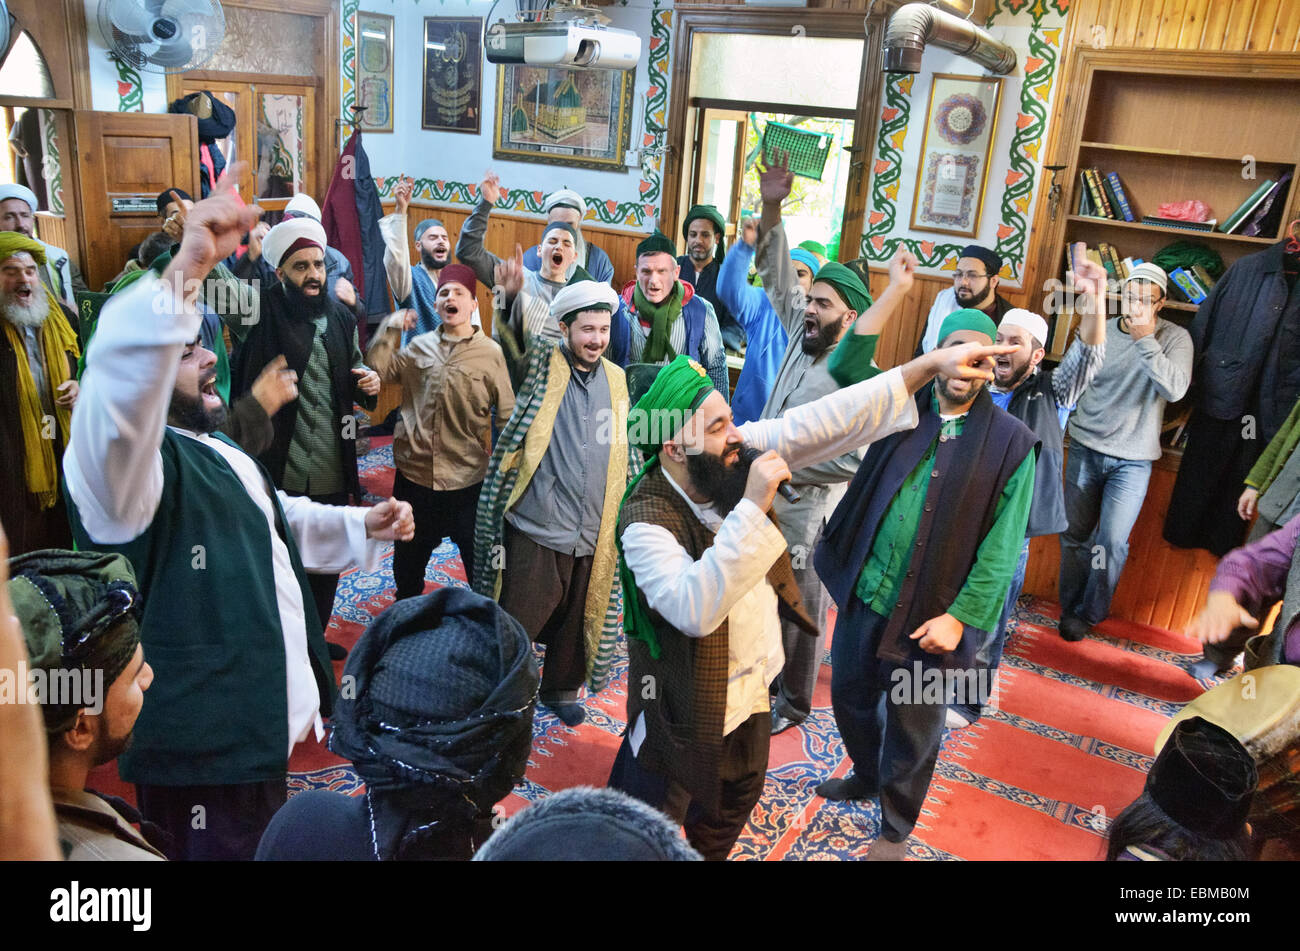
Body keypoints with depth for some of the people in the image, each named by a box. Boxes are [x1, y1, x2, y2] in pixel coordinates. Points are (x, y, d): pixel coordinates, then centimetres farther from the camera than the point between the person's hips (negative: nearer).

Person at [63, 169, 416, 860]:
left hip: (263, 729, 10)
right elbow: (119, 391, -42)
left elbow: (281, 523, 31)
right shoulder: (132, 461, -18)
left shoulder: (222, 457, 16)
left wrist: (362, 525, 16)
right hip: (204, 755, -10)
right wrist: (185, 271, -50)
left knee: (272, 845, 24)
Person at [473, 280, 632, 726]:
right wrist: (511, 296, -39)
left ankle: (562, 689, 41)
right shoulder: (541, 363, -3)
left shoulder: (617, 380, 9)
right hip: (536, 526, -4)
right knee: (519, 620, 2)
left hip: (593, 531, 5)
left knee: (577, 619, 19)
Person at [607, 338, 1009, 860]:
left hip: (751, 693, 7)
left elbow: (828, 421, -14)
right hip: (687, 713, -6)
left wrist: (930, 363, -17)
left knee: (732, 807, 30)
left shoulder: (736, 458, -14)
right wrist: (752, 507, -45)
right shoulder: (647, 519, -30)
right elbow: (694, 609, -44)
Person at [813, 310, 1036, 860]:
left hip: (933, 612, -3)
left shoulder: (1012, 442, -8)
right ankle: (867, 776, 51)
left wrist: (961, 615, -15)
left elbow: (1002, 546, -9)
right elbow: (844, 374, -6)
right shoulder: (902, 407, 2)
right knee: (850, 694, 21)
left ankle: (896, 826, 37)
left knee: (913, 723, 12)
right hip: (864, 592, 4)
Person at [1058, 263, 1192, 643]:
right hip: (1085, 449, 2)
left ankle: (1090, 613, 15)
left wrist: (1145, 339, -23)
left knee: (1112, 542, -4)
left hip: (1132, 460, -2)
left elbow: (1175, 389, -22)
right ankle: (1070, 607, 23)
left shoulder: (1175, 338, -6)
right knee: (1074, 534, 6)